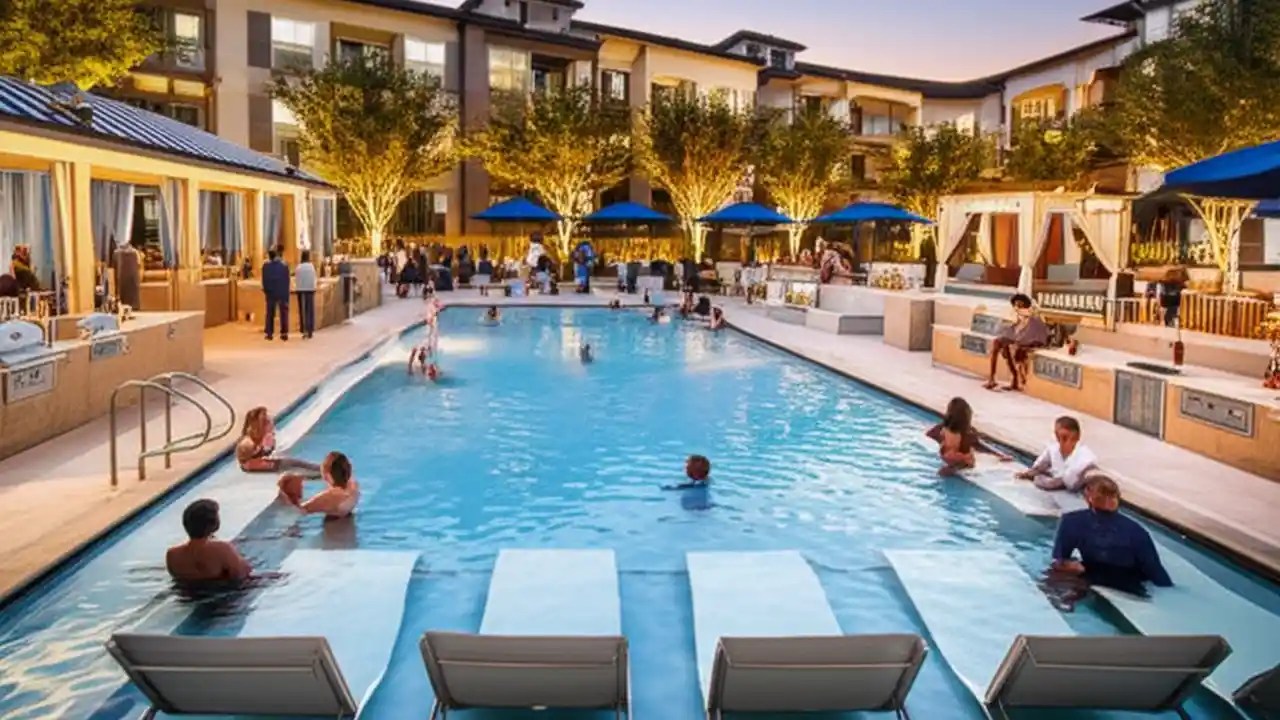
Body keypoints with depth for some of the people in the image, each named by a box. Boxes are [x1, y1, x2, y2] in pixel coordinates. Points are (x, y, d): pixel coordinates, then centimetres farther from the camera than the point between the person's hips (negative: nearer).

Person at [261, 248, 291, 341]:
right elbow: (287, 280, -1)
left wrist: (265, 290, 9)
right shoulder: (284, 265, -3)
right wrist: (286, 292, 5)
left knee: (270, 313, 8)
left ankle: (270, 333, 4)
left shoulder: (266, 265, -4)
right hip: (283, 292, 0)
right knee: (284, 313, 4)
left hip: (271, 292, 0)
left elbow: (264, 280, -2)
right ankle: (284, 333, 0)